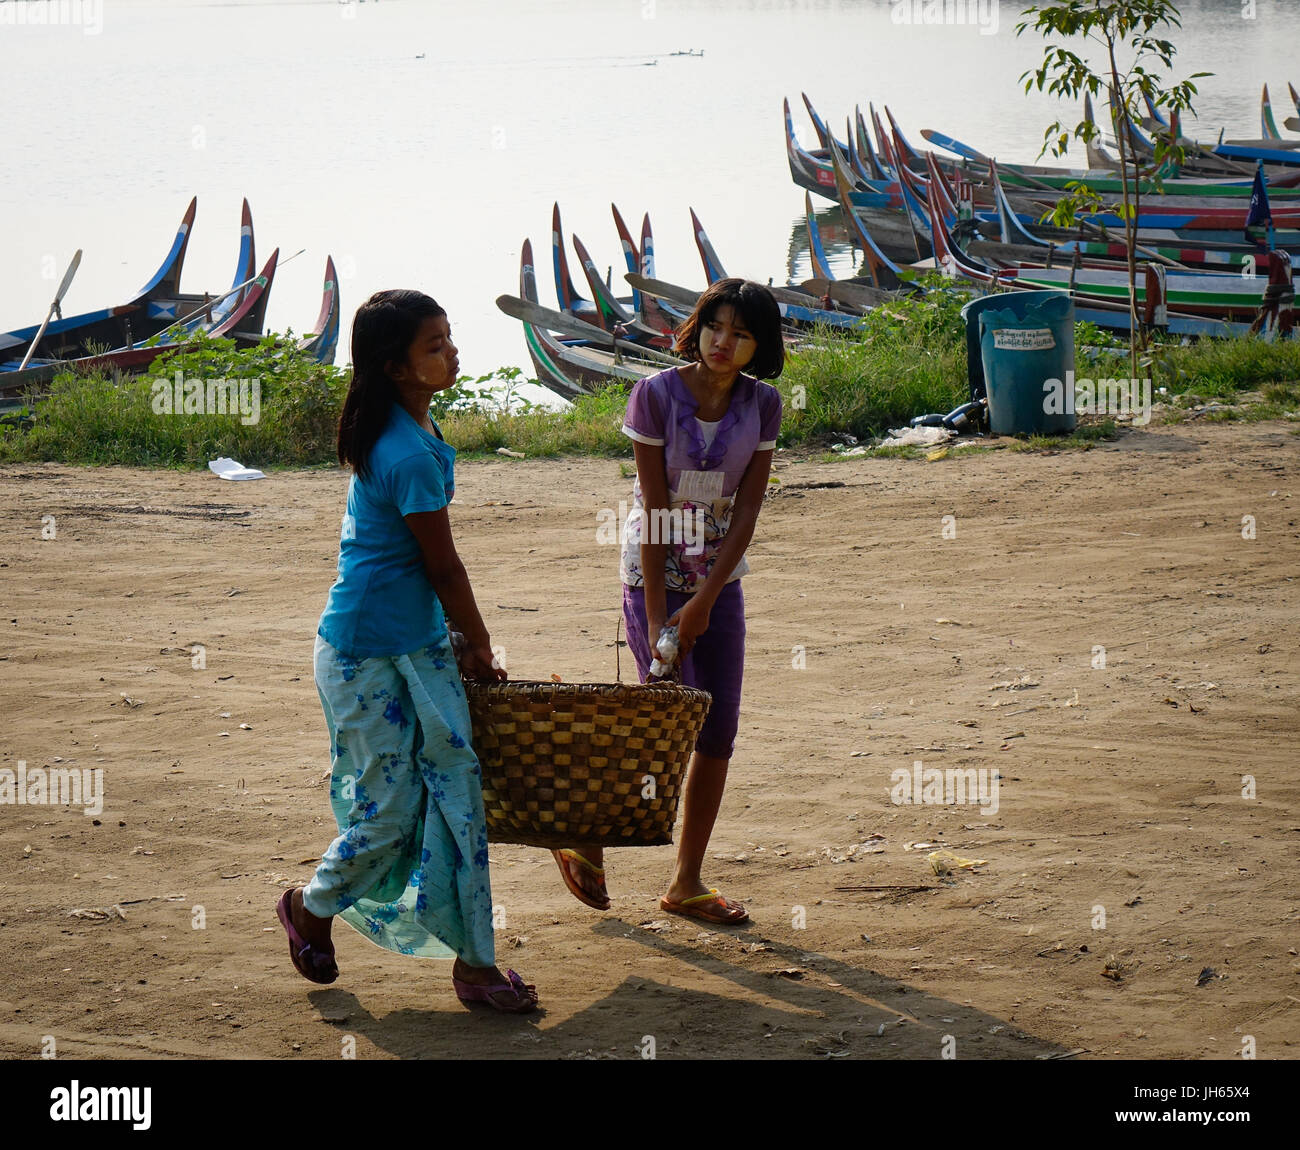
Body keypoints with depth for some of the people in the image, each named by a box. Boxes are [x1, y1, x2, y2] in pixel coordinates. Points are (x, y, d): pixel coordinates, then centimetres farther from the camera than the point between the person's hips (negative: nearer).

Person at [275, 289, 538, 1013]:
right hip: (369, 653, -9)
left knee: (457, 793, 4)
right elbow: (443, 568, -15)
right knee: (389, 811, 2)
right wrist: (481, 648, -1)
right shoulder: (410, 456, -25)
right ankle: (311, 909, 30)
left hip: (423, 644, 9)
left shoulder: (412, 429, 5)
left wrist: (460, 641, 16)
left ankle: (474, 961, 8)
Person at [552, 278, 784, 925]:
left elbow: (746, 512, -6)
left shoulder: (762, 405, -5)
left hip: (718, 578, 4)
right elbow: (655, 508, -17)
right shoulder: (657, 395, -16)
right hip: (653, 573, -4)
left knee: (719, 730, 3)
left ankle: (687, 883, 14)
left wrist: (702, 602, -13)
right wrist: (656, 615, -17)